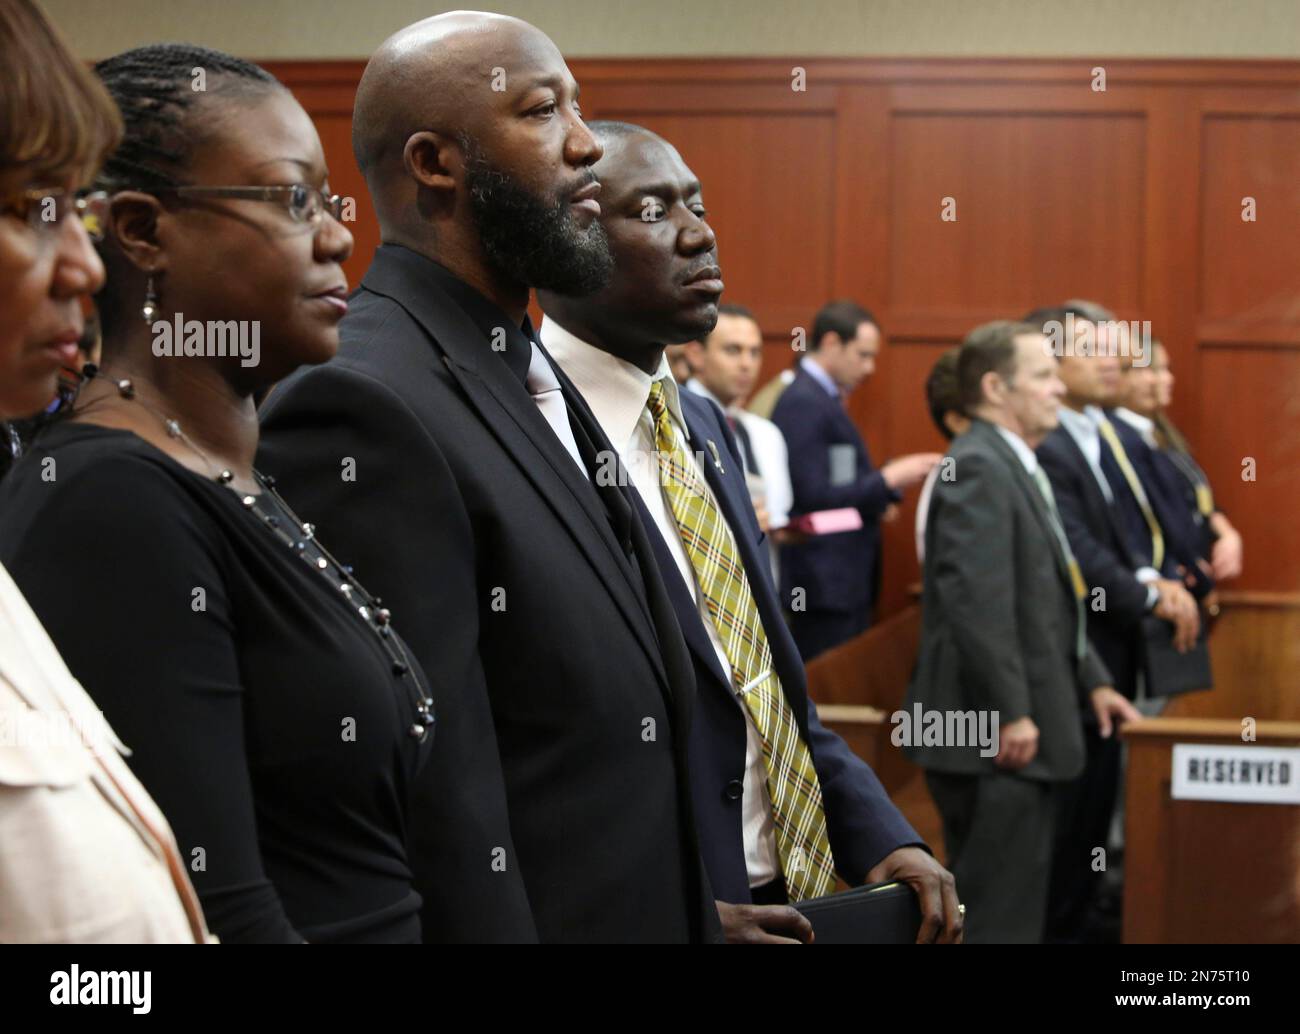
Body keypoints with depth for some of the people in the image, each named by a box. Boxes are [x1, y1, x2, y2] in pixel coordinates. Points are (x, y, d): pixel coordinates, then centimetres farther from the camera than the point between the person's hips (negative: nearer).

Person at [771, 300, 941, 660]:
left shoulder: (821, 399, 15)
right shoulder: (803, 403, -14)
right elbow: (811, 497, -20)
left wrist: (879, 494, 7)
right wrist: (887, 479, -16)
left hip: (844, 579, 10)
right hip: (825, 583, -10)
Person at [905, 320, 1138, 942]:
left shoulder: (1015, 465, 17)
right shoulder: (978, 467, -16)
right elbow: (976, 598, -24)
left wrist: (1091, 681, 17)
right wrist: (1012, 711, -24)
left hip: (1021, 729, 11)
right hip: (996, 736, -11)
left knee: (1014, 907, 17)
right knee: (996, 914, -5)